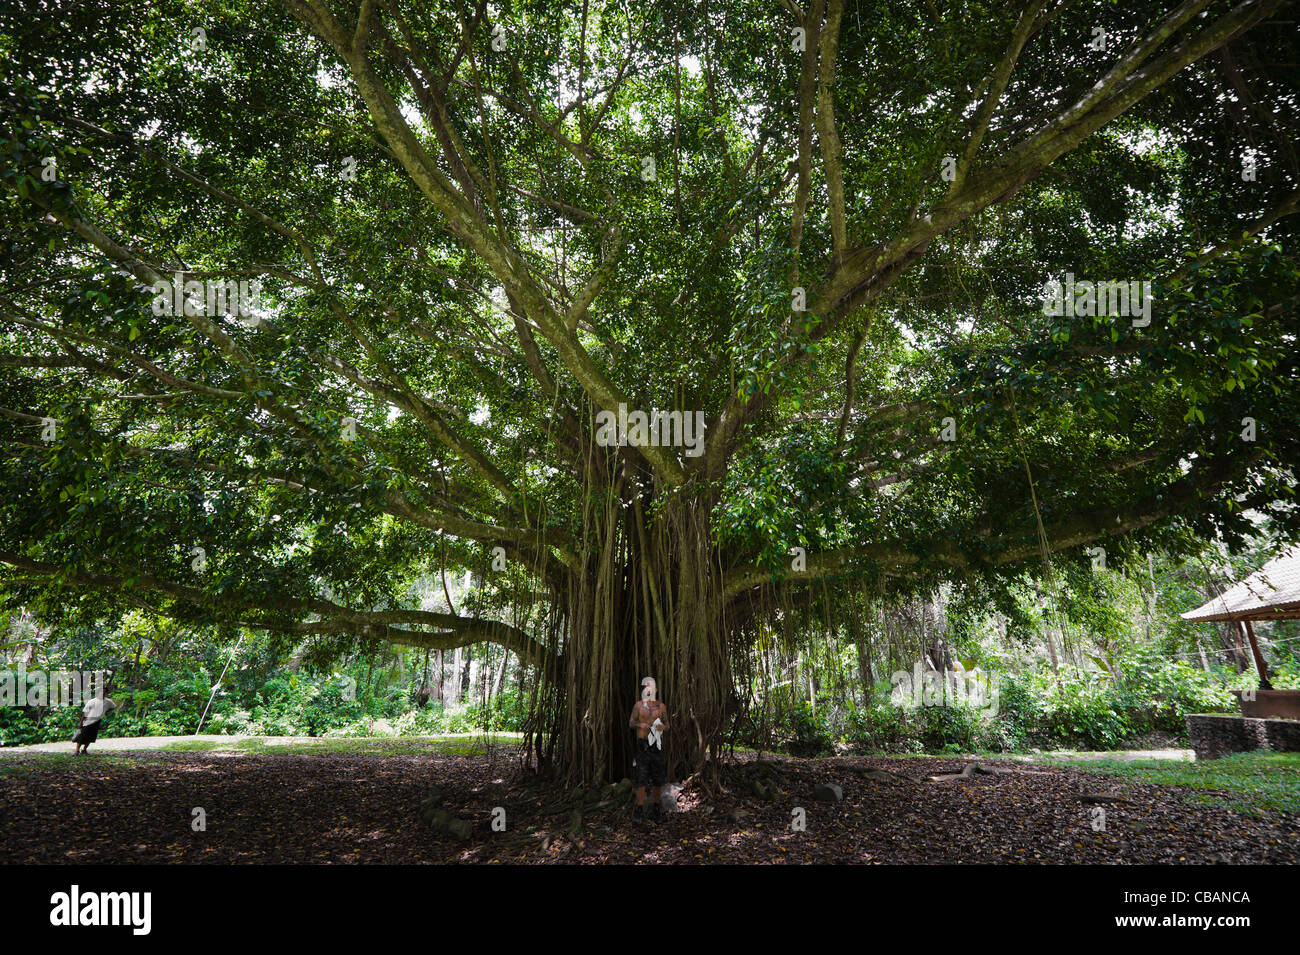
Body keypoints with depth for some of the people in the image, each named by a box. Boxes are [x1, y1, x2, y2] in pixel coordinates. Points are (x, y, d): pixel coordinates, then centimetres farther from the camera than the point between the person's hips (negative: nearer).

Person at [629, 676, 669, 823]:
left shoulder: (661, 706, 8)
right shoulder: (639, 705, 4)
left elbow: (667, 725, 16)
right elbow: (631, 722, 8)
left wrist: (663, 726, -7)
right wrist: (640, 724, -12)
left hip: (657, 743, 2)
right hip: (643, 743, -2)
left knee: (658, 778, 6)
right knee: (641, 778, -5)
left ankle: (656, 807, 21)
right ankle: (640, 809, 3)